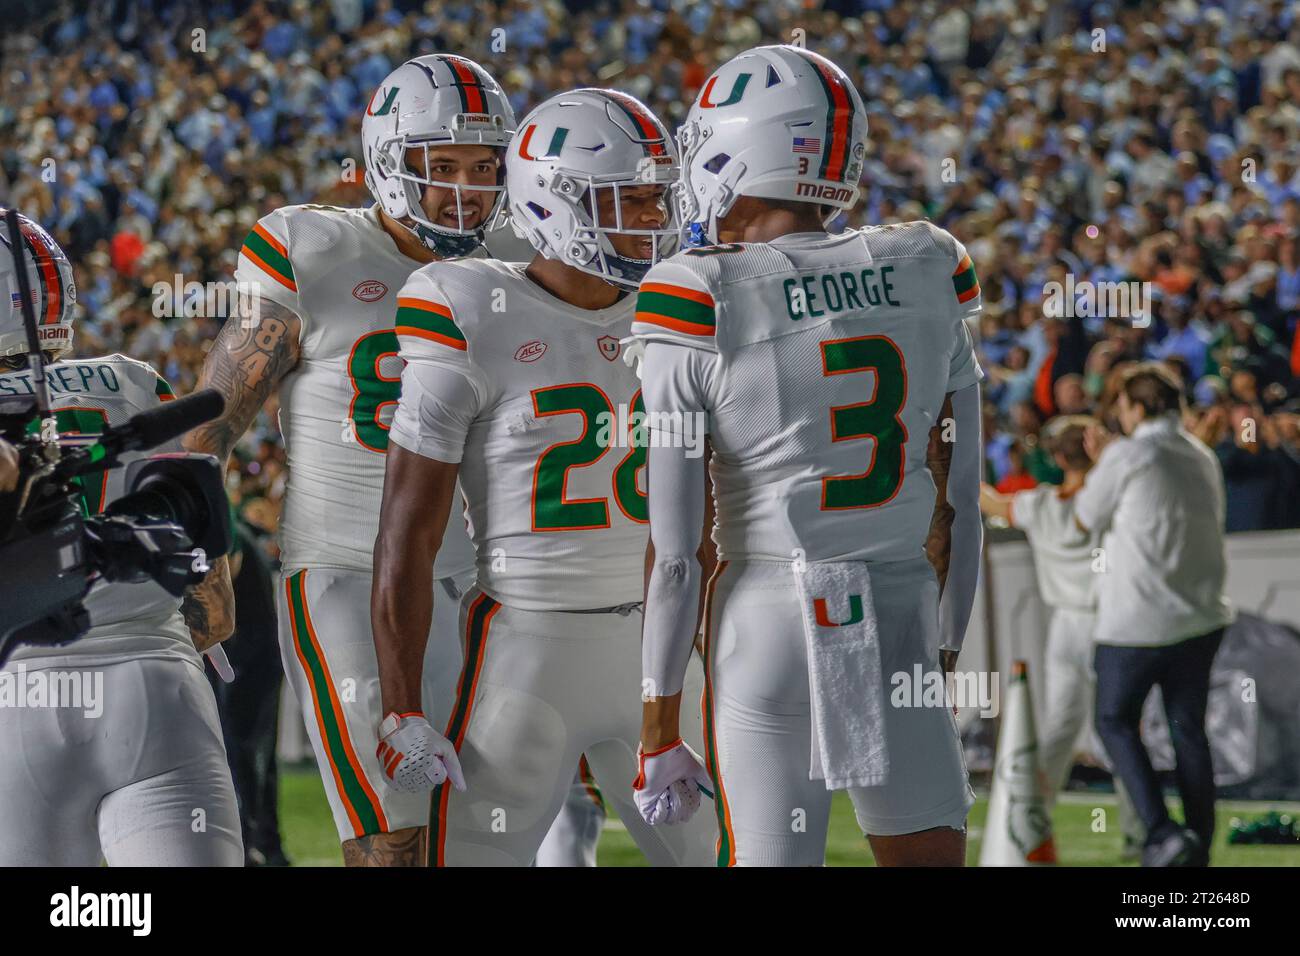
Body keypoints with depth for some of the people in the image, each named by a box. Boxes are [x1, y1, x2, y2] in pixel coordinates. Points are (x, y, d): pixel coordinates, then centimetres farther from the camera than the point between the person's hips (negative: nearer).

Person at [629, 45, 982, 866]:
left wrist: (659, 731, 0)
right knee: (929, 856, 15)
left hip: (769, 622, -3)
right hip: (902, 617, 3)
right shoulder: (929, 277, 3)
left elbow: (672, 550, -9)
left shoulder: (700, 306, -10)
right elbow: (958, 506, 8)